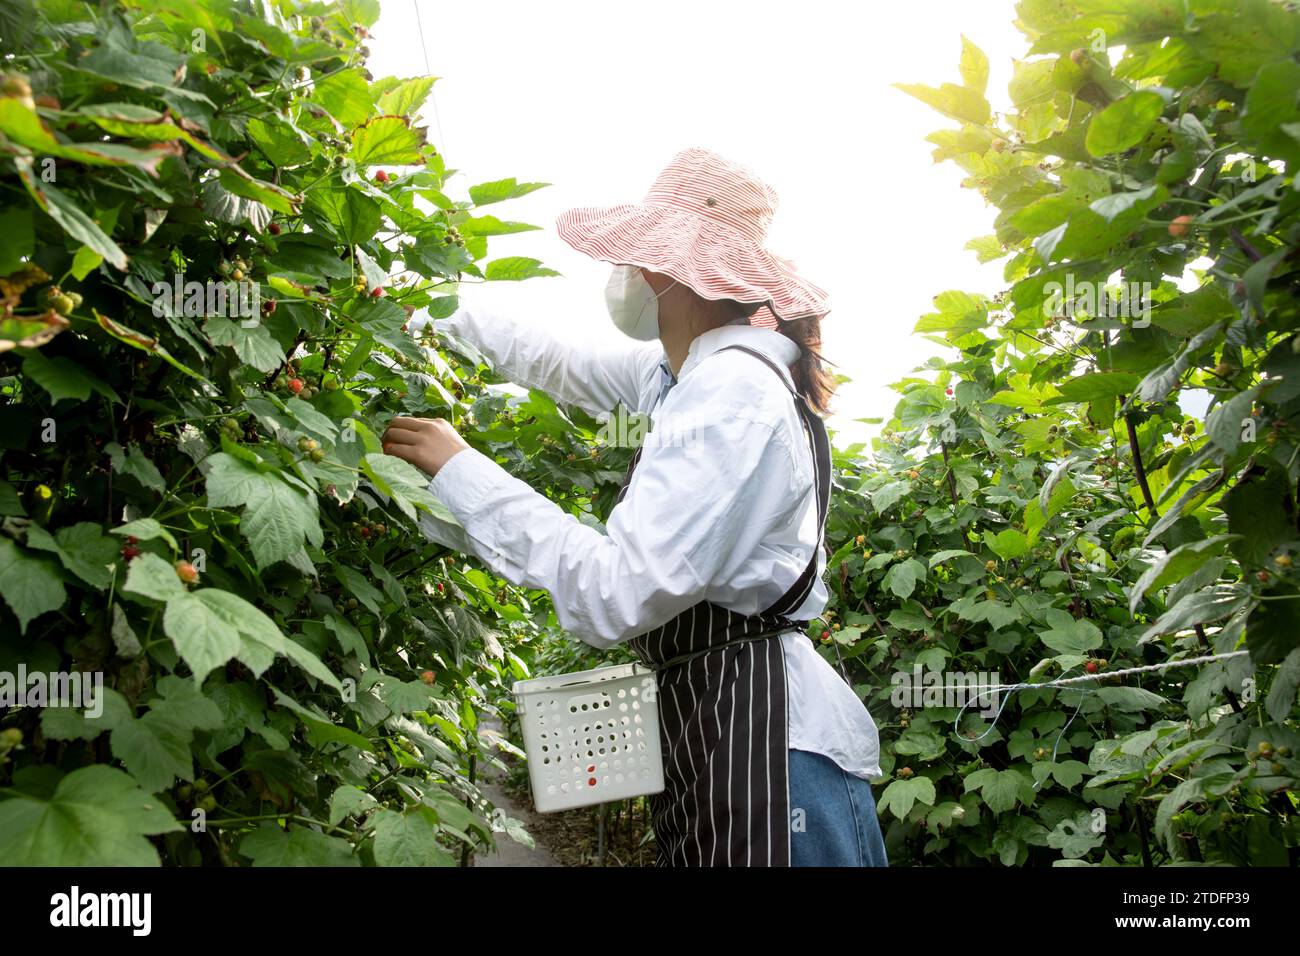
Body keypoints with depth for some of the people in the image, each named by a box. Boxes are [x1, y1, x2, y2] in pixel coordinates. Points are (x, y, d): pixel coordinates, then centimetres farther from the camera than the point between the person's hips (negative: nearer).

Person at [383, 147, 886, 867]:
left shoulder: (731, 393, -22)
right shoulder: (685, 369, 7)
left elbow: (615, 595, -28)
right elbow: (569, 369, 27)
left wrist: (461, 472, -22)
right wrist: (438, 316, 30)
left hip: (761, 742, -9)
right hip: (710, 716, 9)